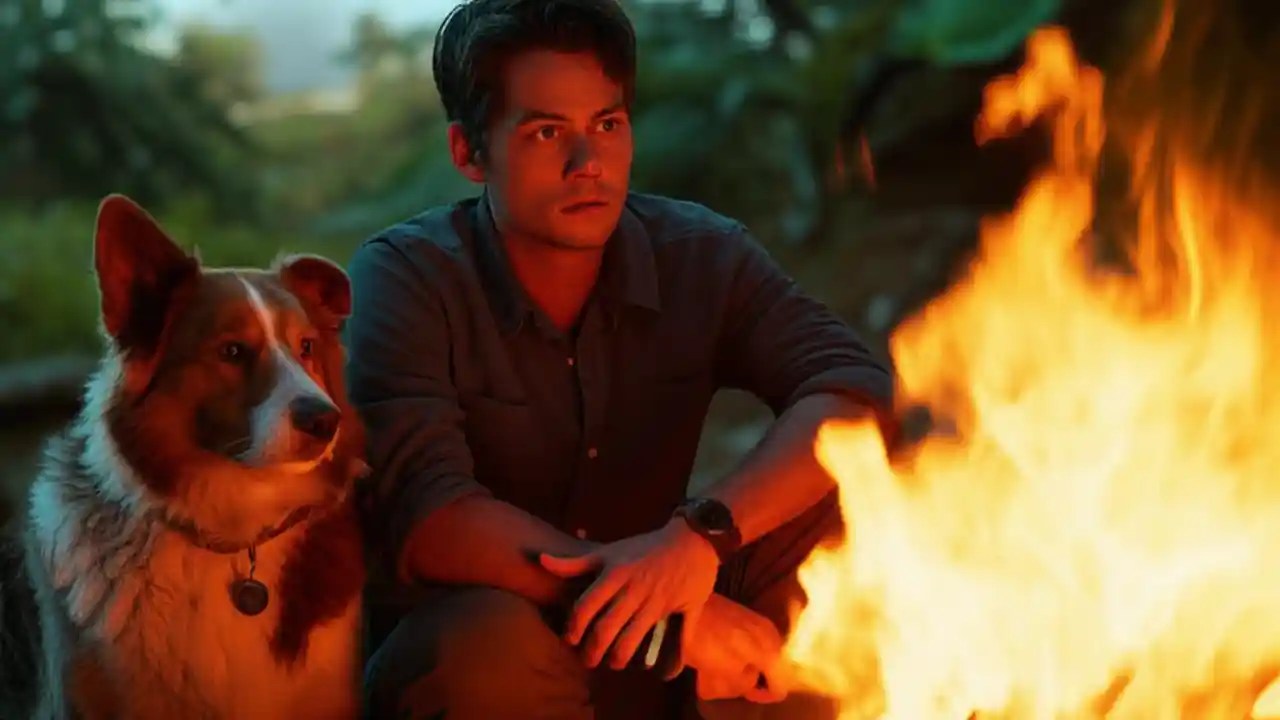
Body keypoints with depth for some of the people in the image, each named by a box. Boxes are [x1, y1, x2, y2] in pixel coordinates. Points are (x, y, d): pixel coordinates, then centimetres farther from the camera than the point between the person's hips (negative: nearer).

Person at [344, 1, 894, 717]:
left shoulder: (702, 255, -5)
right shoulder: (403, 276, -14)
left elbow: (856, 389, -19)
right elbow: (427, 517, -27)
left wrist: (701, 530, -37)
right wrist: (669, 608, -33)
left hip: (654, 662, 3)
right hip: (461, 657, -3)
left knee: (842, 517, -20)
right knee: (493, 638, -37)